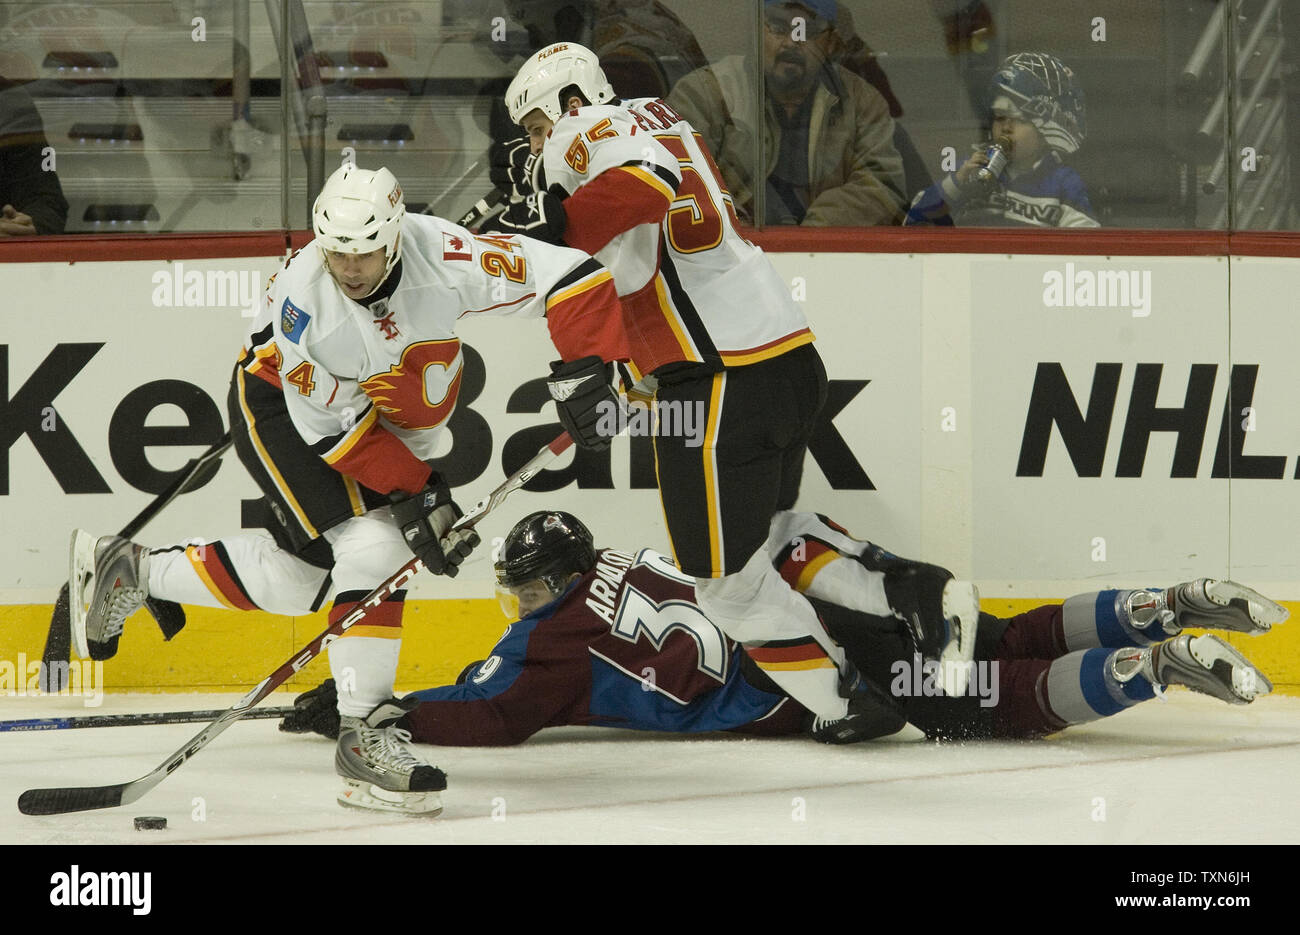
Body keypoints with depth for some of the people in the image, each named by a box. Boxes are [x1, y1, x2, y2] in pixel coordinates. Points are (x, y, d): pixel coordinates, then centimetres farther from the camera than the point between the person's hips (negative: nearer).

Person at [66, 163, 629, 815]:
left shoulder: (442, 254, -28)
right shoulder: (301, 295, -33)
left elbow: (567, 277, -25)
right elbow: (330, 425, -26)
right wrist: (414, 491, -29)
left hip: (394, 425, 6)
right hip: (282, 408, -5)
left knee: (295, 578, 5)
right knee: (373, 545, -22)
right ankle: (364, 734, -13)